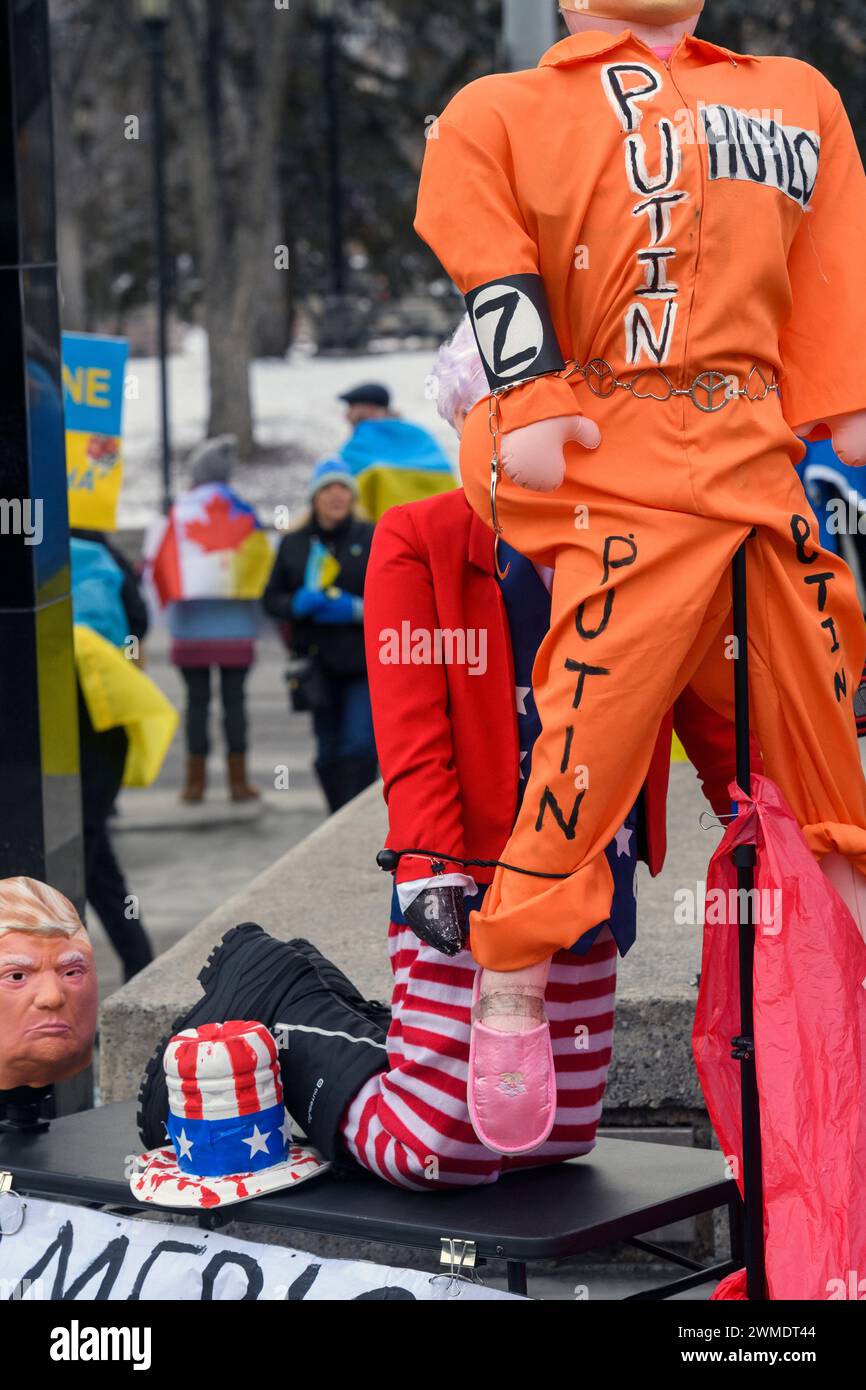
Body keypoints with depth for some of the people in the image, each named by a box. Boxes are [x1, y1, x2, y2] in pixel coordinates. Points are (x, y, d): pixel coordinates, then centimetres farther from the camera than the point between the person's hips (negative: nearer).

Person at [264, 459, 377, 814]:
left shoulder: (371, 539, 4)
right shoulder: (294, 544, 12)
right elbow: (271, 598, 13)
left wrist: (359, 609, -14)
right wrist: (297, 604, -8)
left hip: (365, 660, -3)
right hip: (318, 662, 3)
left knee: (360, 745, -14)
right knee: (329, 753, 8)